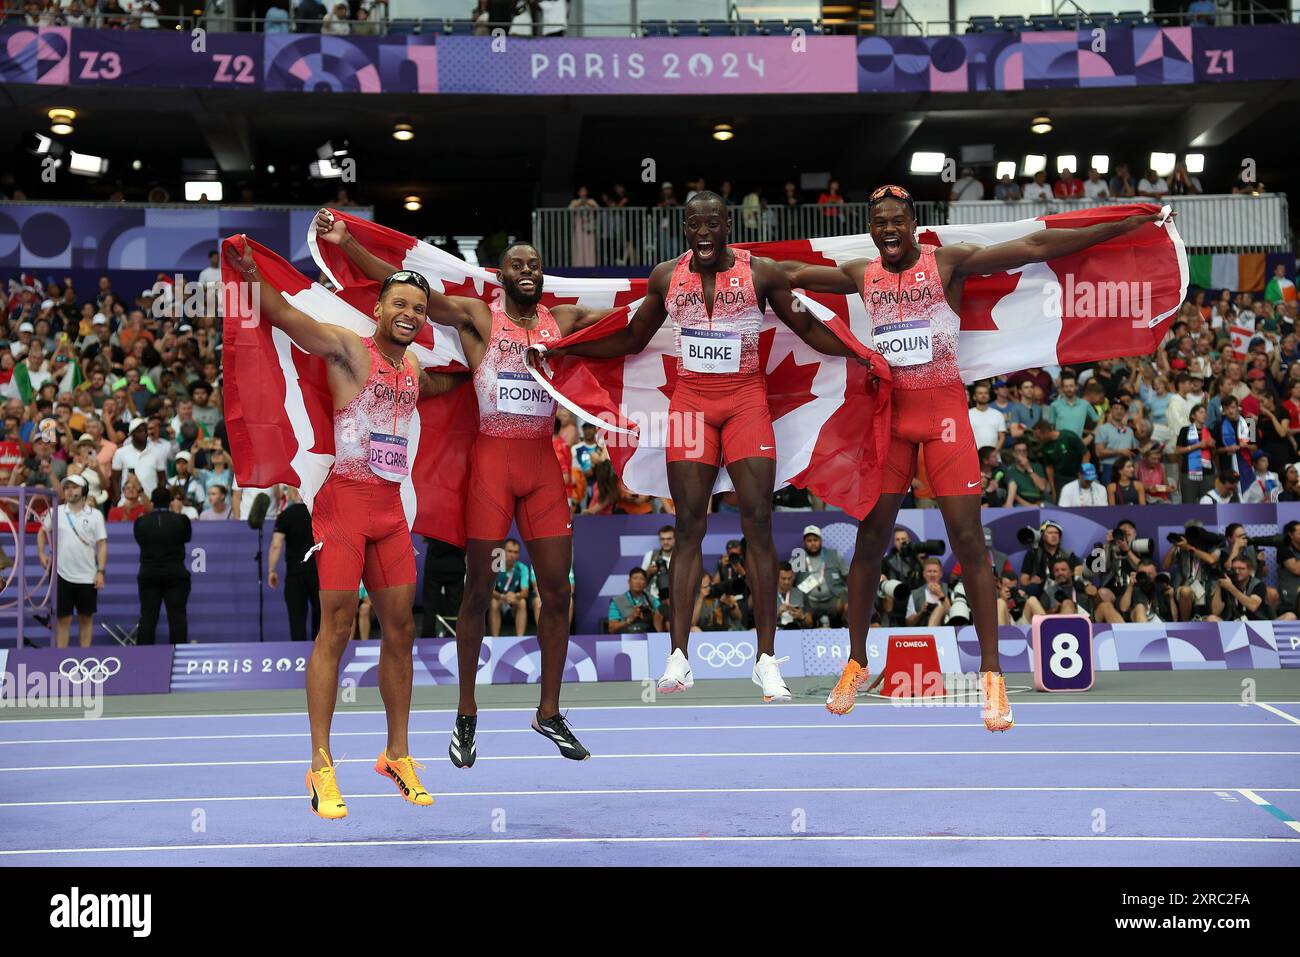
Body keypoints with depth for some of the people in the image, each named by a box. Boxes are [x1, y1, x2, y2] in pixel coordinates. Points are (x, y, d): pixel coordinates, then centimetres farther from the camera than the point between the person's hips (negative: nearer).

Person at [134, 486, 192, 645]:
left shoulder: (141, 521, -3)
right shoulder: (180, 520, -7)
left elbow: (139, 539, 11)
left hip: (148, 575, 2)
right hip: (176, 575, -1)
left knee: (147, 616, 5)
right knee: (177, 616, 2)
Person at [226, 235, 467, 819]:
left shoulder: (412, 368, 16)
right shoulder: (348, 349, -5)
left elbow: (444, 386, 40)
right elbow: (287, 317, -22)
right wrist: (251, 275, -39)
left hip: (390, 507, 7)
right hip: (345, 501, -7)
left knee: (400, 628, 7)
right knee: (336, 628, -6)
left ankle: (396, 754, 19)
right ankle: (321, 767, -1)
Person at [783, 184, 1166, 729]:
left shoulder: (949, 262, -5)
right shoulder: (861, 275, 7)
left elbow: (1033, 248, -10)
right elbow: (792, 274, 18)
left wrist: (1120, 228, -15)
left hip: (944, 408, -3)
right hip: (888, 409, 3)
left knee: (968, 539, -7)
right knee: (870, 538, 4)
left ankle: (991, 673, -1)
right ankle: (856, 664, 17)